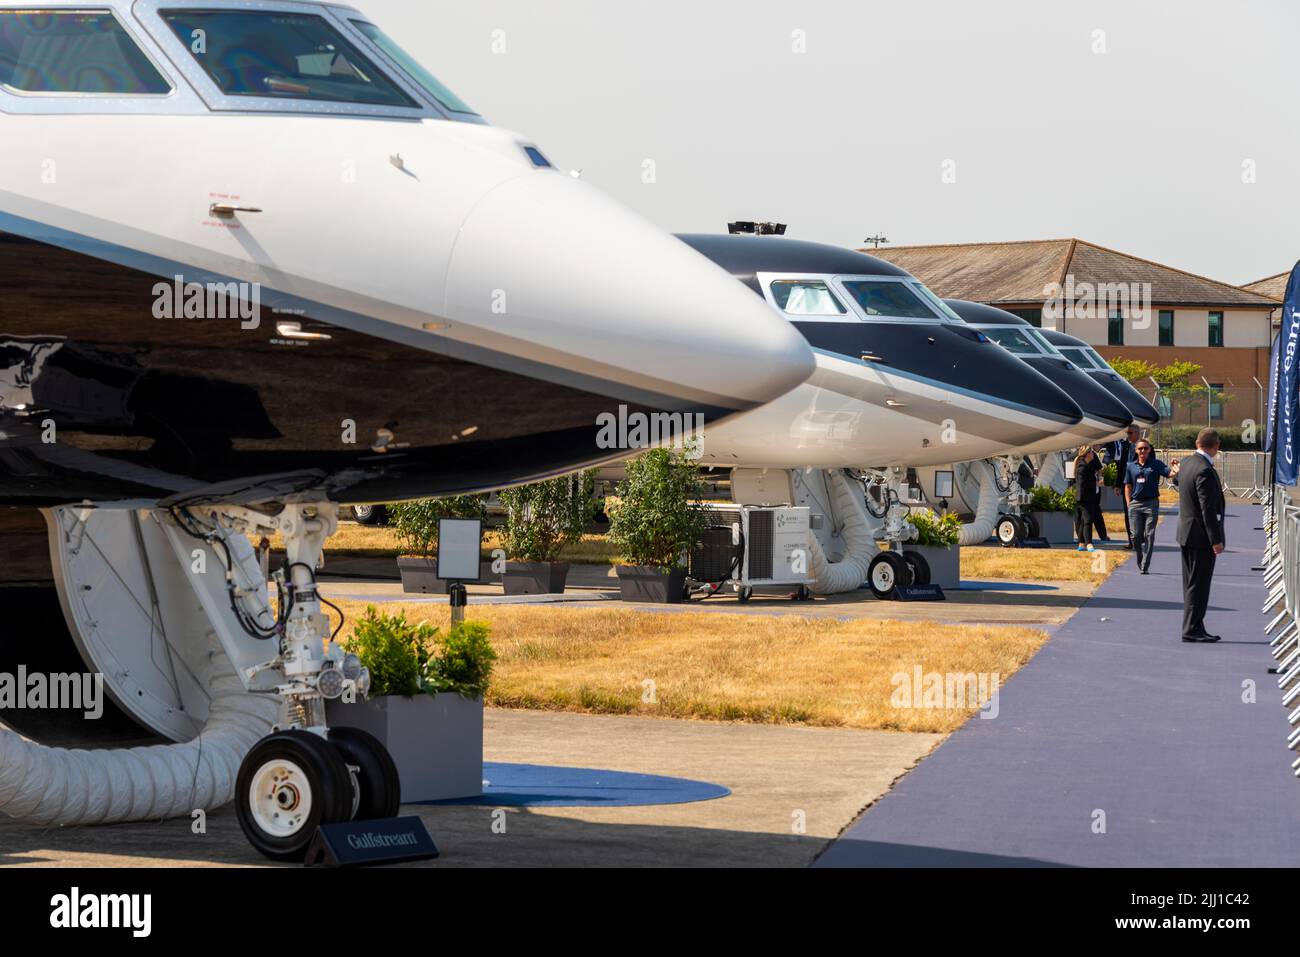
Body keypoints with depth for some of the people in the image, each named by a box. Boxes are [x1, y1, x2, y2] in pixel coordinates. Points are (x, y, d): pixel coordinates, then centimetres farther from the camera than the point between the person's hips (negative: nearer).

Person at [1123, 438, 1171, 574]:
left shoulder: (1156, 464, 2)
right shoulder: (1131, 466, 9)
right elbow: (1128, 487, 13)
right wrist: (1128, 504, 6)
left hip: (1151, 503, -2)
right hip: (1135, 503, 2)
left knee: (1149, 535, -3)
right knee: (1136, 535, 1)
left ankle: (1145, 566, 0)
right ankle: (1139, 563, 20)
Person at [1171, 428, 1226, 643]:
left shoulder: (1187, 463, 6)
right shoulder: (1205, 471, -22)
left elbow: (1179, 480, 31)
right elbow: (1208, 508, -23)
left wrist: (1177, 475, 55)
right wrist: (1216, 540, -21)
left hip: (1186, 533, 10)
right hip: (1201, 536, -10)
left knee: (1192, 584, 14)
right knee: (1198, 584, -5)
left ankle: (1193, 628, 19)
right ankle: (1192, 629, -3)